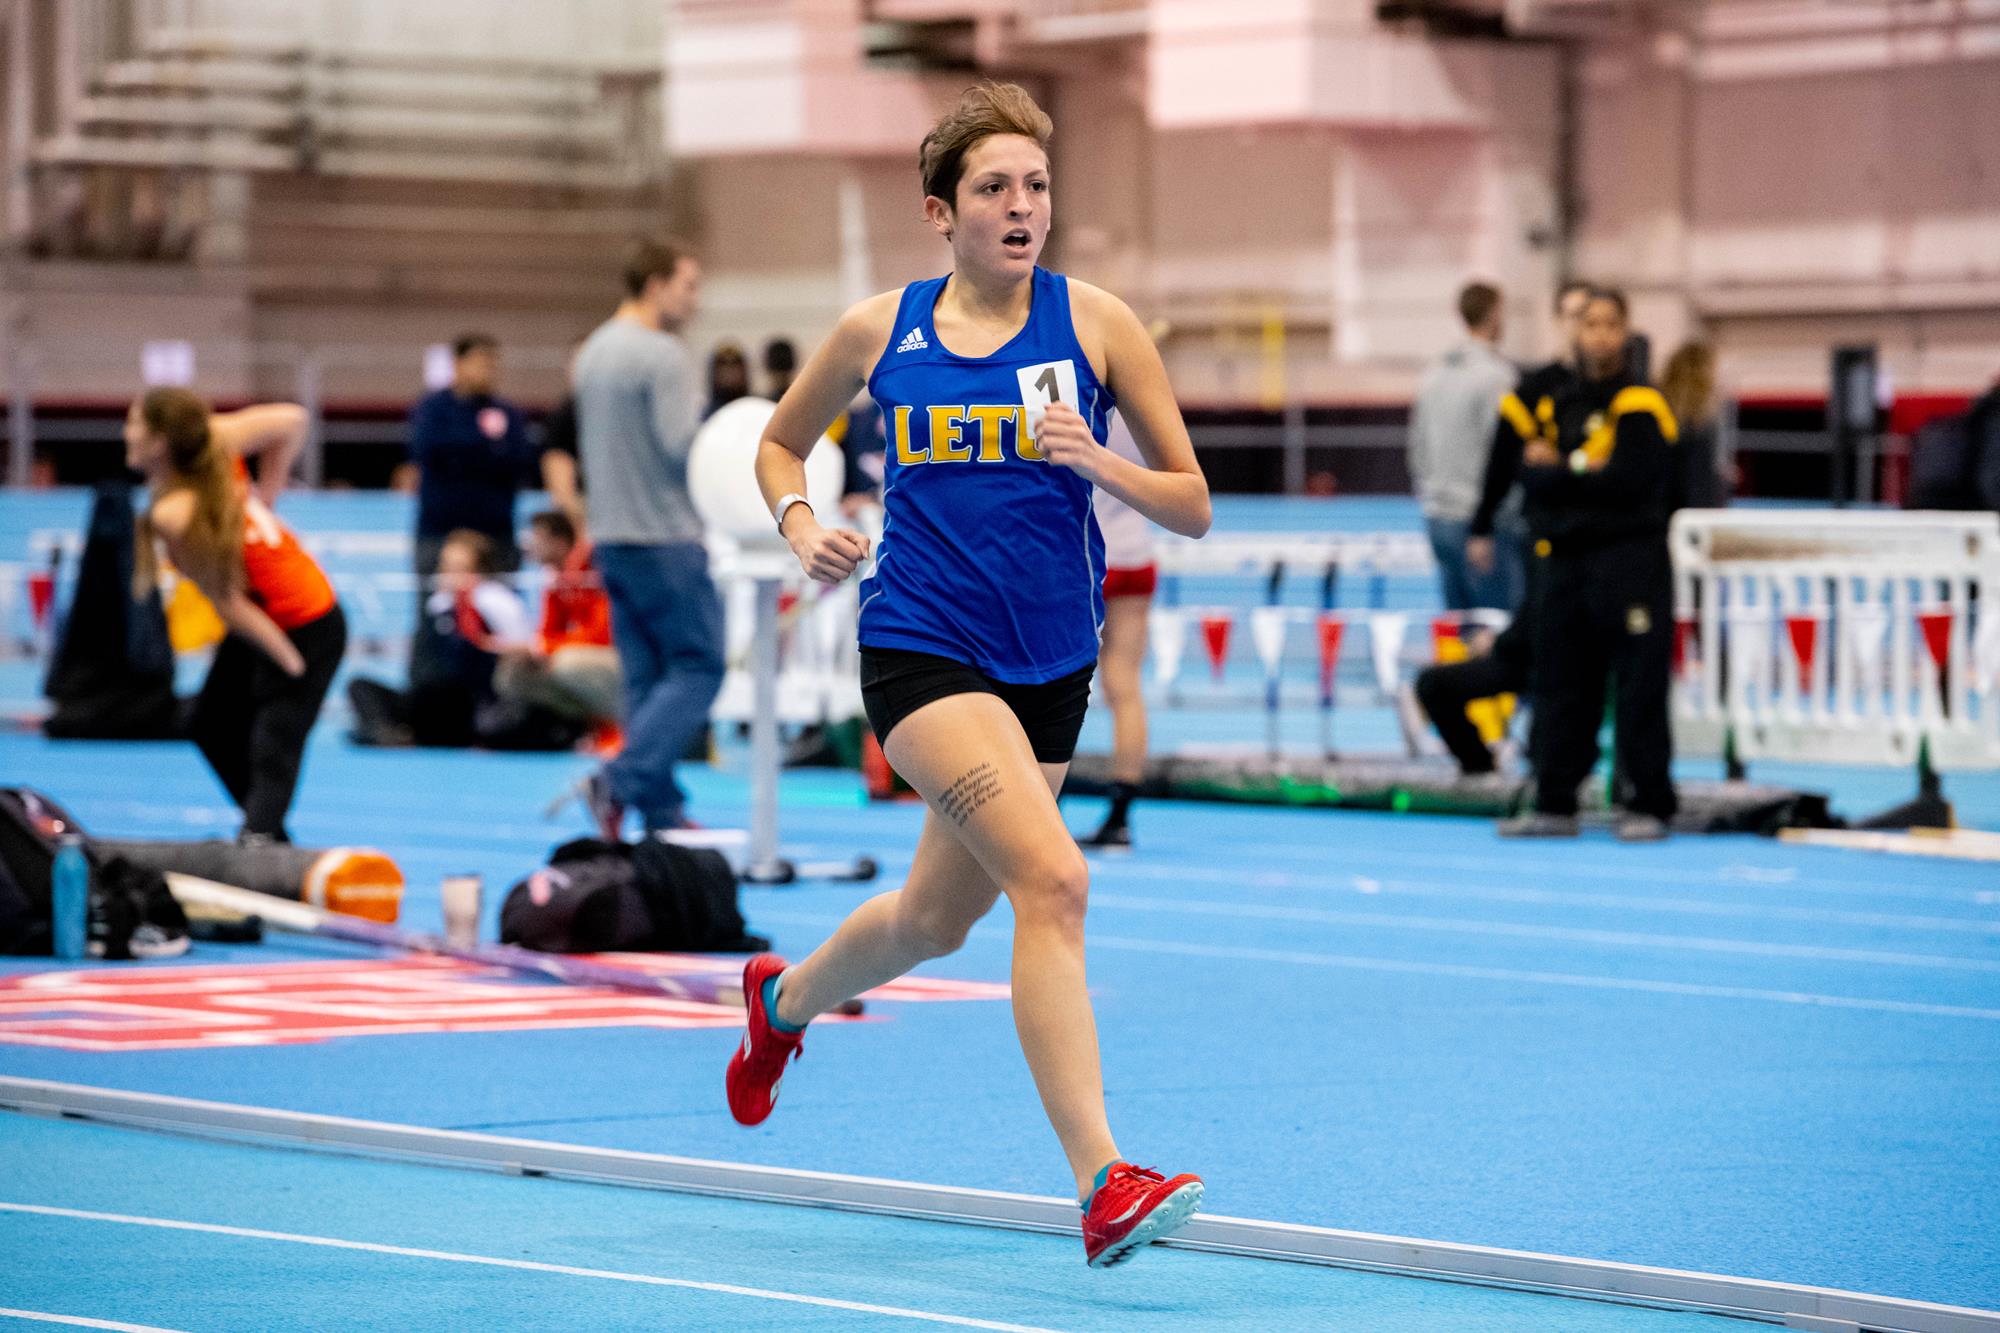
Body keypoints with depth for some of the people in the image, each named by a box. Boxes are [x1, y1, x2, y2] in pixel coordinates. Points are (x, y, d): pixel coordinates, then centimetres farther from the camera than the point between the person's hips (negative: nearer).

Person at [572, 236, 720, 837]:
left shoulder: (592, 352, 14)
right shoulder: (664, 355, -14)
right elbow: (683, 447, -19)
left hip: (610, 536, 9)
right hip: (665, 534, -9)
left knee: (644, 674, 10)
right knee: (697, 666, -4)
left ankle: (661, 811, 9)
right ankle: (621, 780, -16)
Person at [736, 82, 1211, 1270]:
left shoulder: (1096, 321, -2)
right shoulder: (879, 330, 0)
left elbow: (1193, 507, -1)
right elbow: (781, 442, 18)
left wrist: (1095, 461, -19)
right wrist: (801, 524, -3)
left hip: (1052, 661, 3)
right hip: (921, 647, -3)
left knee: (936, 920, 19)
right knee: (1053, 875, -25)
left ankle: (786, 999, 53)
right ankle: (1104, 1183, -28)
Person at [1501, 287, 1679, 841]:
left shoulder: (1640, 406, -4)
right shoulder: (1556, 406, 15)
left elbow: (1632, 480, -16)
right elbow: (1531, 477, 5)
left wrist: (1562, 469, -6)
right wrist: (1588, 474, -13)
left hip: (1629, 561, -6)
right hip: (1565, 562, 6)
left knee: (1639, 687, -5)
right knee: (1561, 686, 7)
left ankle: (1647, 806, 0)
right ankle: (1554, 806, 13)